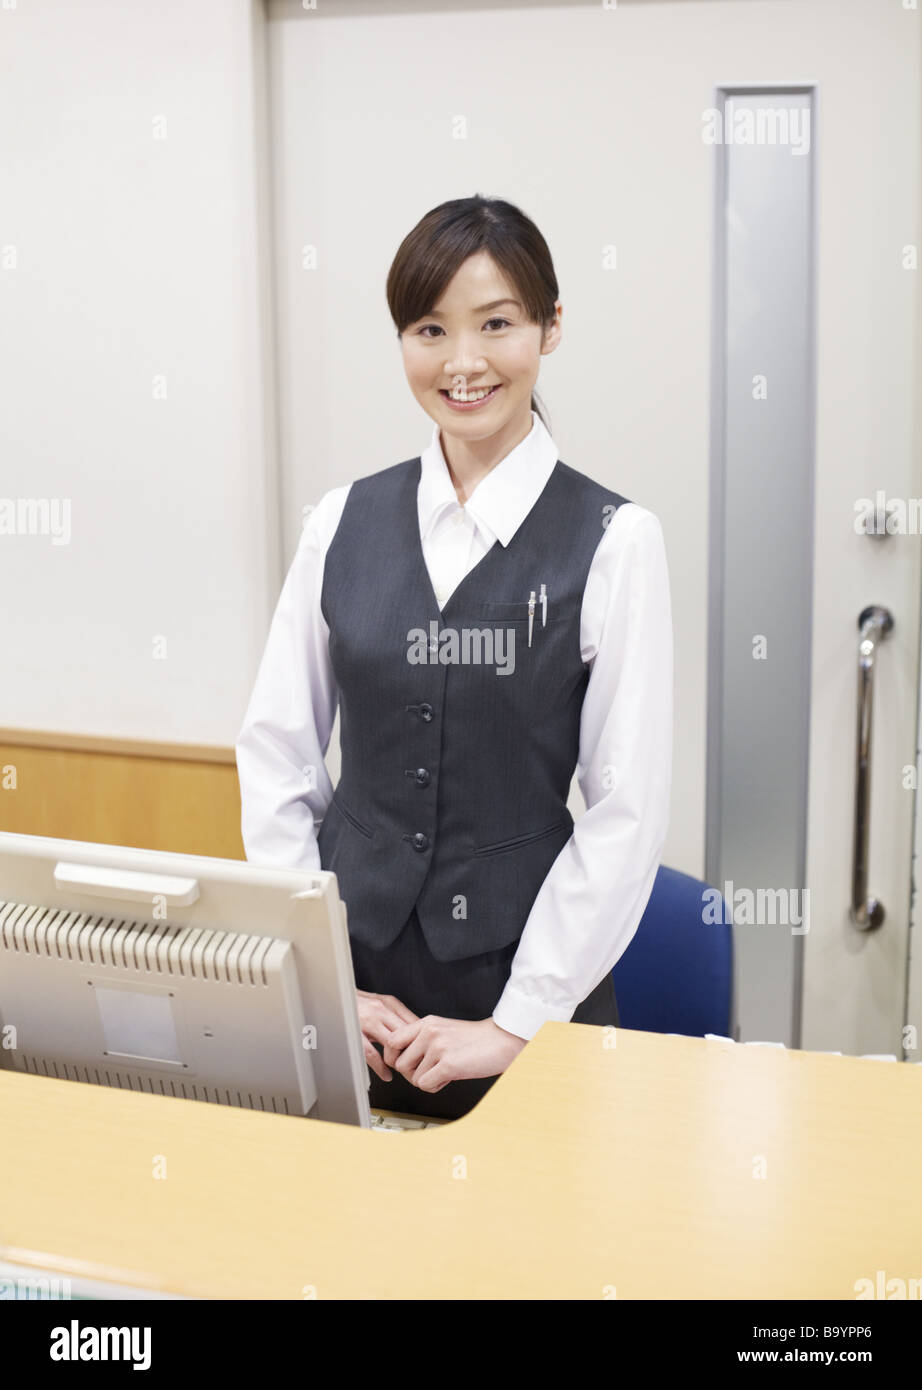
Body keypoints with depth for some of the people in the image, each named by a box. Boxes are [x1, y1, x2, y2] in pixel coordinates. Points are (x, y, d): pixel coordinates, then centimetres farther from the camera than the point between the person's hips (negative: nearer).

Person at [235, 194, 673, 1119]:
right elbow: (274, 751, 4)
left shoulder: (613, 541, -8)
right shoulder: (344, 523, 3)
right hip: (351, 962, 3)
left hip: (524, 980, -2)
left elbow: (628, 809, -10)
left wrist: (517, 1022, -11)